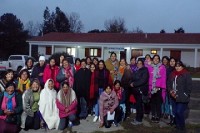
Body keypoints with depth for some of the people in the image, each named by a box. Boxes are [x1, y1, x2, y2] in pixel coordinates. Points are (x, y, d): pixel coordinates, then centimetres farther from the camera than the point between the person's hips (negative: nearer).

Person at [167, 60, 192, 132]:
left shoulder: (186, 74, -7)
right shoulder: (173, 74, 12)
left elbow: (189, 86, -10)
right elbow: (169, 83, 14)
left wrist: (185, 95, -12)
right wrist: (171, 91, -1)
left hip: (182, 98, -6)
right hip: (175, 97, 6)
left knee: (179, 112, -10)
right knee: (176, 112, 9)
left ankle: (182, 127, 11)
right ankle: (178, 126, 25)